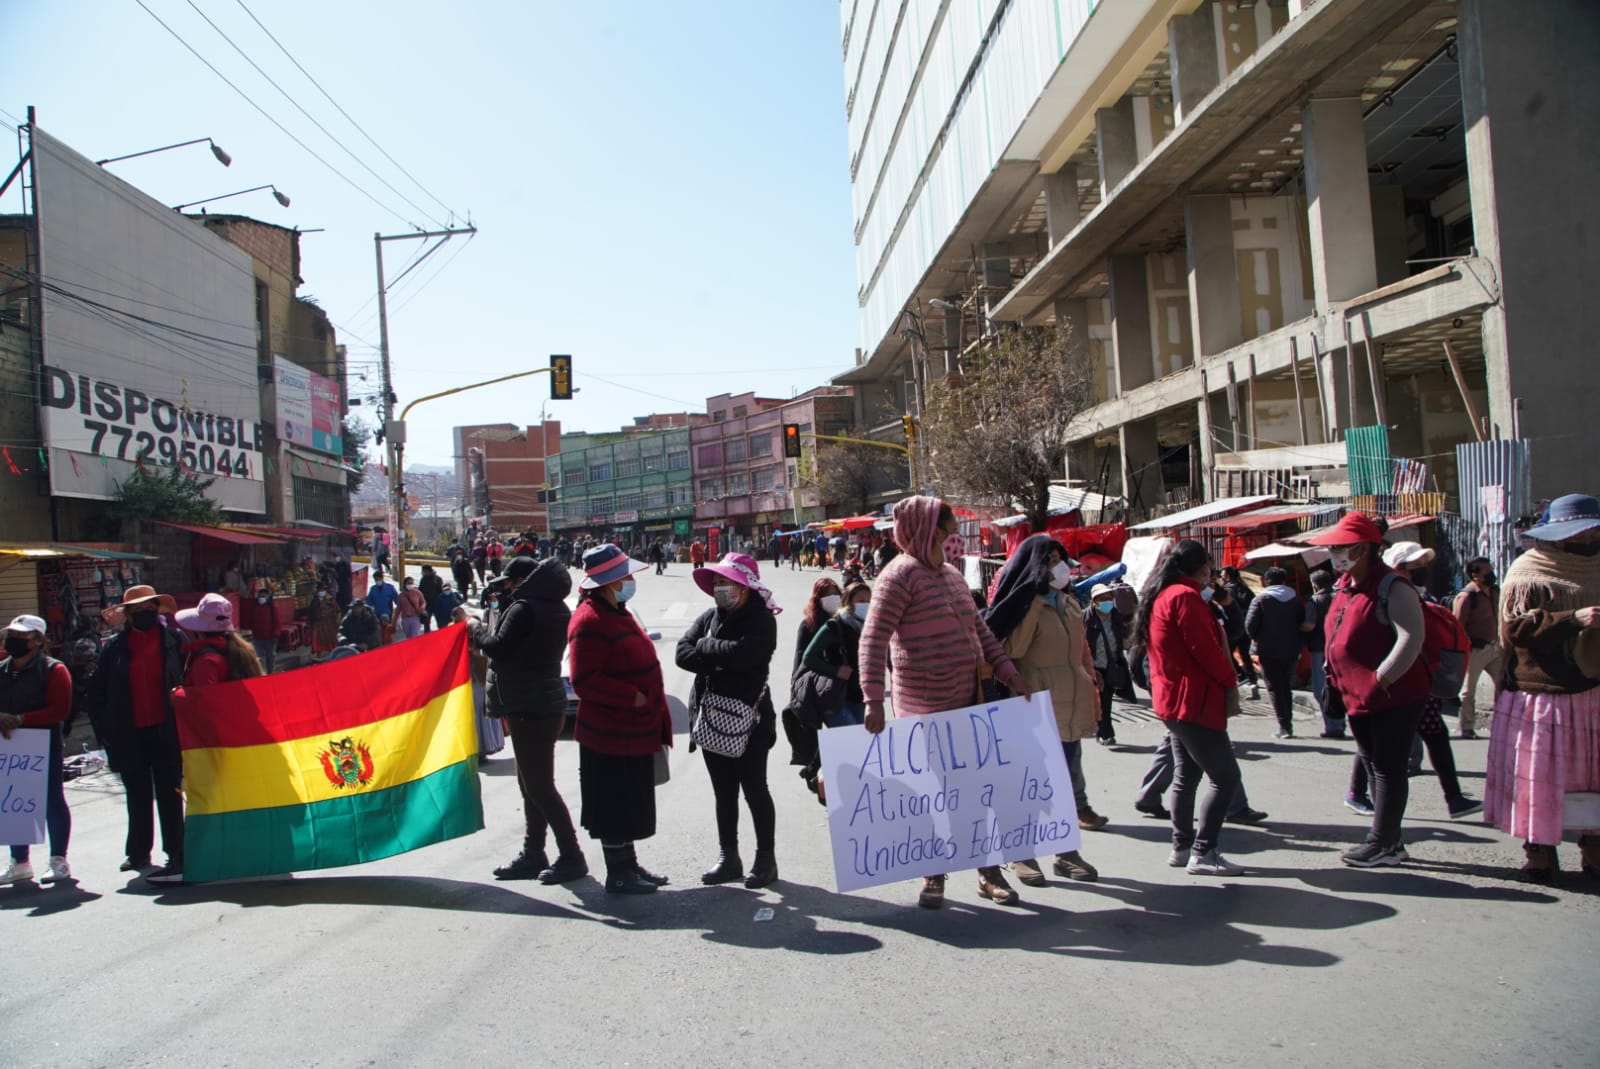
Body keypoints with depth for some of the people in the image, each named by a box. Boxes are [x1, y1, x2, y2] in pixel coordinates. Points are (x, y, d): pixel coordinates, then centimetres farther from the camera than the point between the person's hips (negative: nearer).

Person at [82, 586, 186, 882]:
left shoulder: (174, 642, 0)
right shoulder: (116, 648, 6)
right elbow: (94, 692, 12)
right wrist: (105, 728, 5)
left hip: (166, 732, -2)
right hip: (130, 736, 3)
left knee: (169, 796, 0)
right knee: (138, 797, 13)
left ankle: (176, 855, 4)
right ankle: (138, 854, 25)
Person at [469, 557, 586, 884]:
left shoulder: (525, 608, -17)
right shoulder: (556, 608, 13)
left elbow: (498, 647, -21)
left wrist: (476, 629, -3)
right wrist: (489, 631, 8)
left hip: (529, 709, -10)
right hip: (546, 703, 11)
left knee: (539, 787, -5)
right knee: (533, 784, 17)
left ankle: (571, 856, -1)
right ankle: (533, 854, 24)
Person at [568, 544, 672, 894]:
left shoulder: (616, 612, 12)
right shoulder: (590, 621, -20)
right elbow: (584, 681, -26)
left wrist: (655, 713, 19)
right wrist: (632, 697, -22)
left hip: (634, 730, 10)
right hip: (609, 734, -10)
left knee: (630, 803, 19)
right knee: (614, 805, 3)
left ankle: (629, 863, 31)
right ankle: (618, 874, 15)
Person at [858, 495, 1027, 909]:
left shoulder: (952, 574, 14)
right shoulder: (900, 574, -11)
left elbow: (979, 630, 19)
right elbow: (874, 639, -18)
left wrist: (1011, 677, 12)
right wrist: (874, 700, -25)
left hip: (969, 703, 7)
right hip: (924, 709, -7)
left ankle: (989, 871, 24)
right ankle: (933, 876, 19)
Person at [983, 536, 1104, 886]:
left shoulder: (1069, 603, 13)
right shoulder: (1024, 603, -9)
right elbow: (1013, 648, -21)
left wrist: (1091, 680, 19)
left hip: (1070, 705, 8)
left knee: (1069, 781, 14)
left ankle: (1066, 852, 24)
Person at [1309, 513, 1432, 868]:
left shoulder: (1391, 587, -16)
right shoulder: (1344, 586, 11)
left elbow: (1411, 639, -24)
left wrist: (1380, 679, -23)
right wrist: (1336, 675, 15)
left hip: (1394, 696, -9)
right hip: (1357, 698, 9)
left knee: (1389, 770, -1)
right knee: (1376, 768, 15)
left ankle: (1380, 845, 6)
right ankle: (1392, 843, 26)